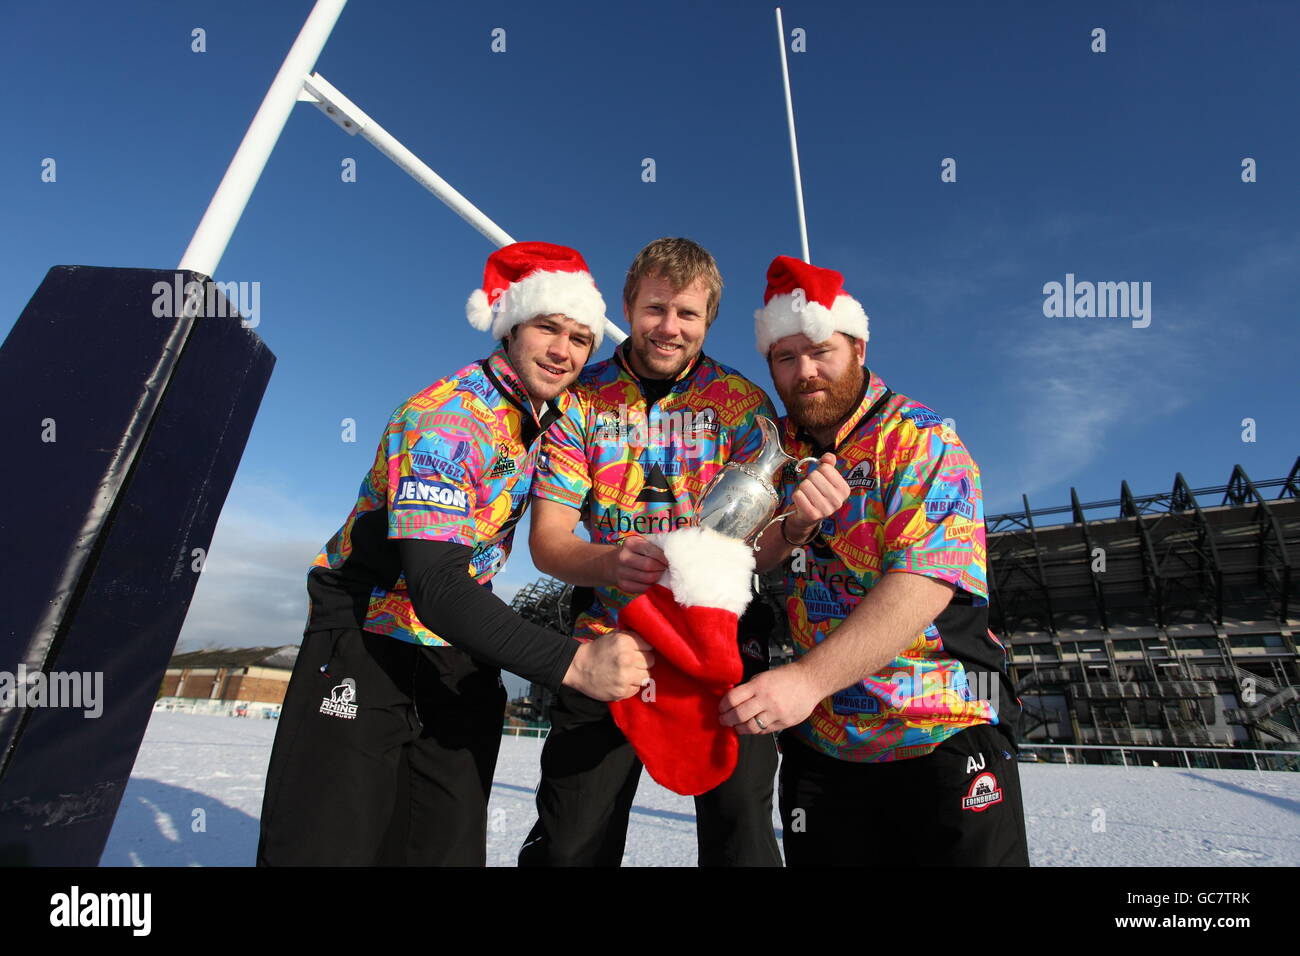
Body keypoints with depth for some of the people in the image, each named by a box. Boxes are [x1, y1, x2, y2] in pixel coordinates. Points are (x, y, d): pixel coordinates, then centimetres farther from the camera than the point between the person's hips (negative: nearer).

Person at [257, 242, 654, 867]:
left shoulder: (547, 406, 1)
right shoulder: (446, 417, -24)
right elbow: (436, 587, -33)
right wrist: (573, 664, -42)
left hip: (462, 651, 7)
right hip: (366, 638, -6)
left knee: (450, 848, 6)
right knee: (327, 846, -8)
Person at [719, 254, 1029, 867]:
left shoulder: (923, 442, -10)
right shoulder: (776, 448, 6)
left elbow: (924, 582, -23)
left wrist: (809, 677, -33)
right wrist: (793, 527, -22)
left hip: (945, 737, -3)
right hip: (817, 740, 4)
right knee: (820, 855, 12)